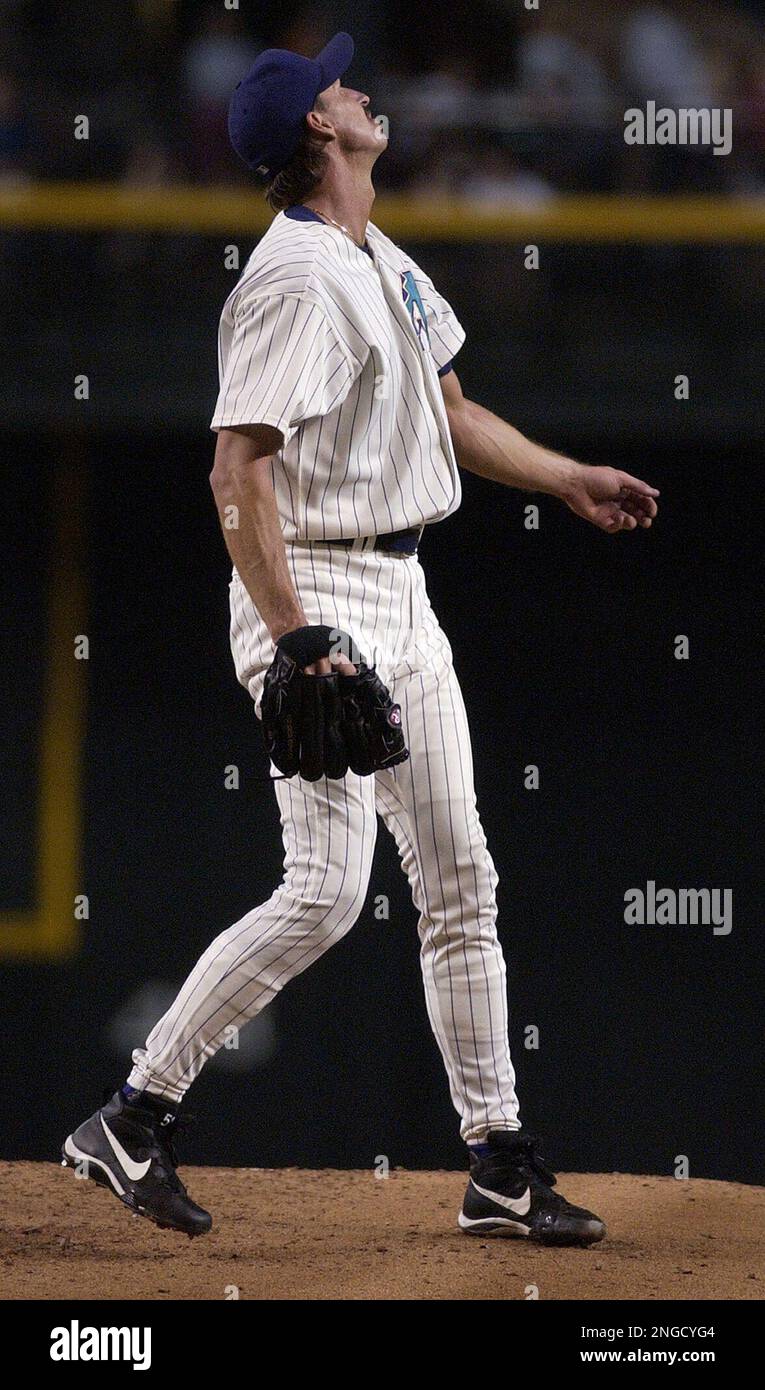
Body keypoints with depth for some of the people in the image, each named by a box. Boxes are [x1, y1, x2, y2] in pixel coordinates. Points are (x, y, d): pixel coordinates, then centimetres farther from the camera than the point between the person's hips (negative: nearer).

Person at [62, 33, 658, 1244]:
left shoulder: (389, 266, 12)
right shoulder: (297, 279, -18)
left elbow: (449, 412, 27)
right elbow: (240, 469, -25)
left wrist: (569, 480, 21)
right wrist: (293, 634, -31)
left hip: (402, 597, 10)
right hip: (318, 592, -10)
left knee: (459, 880, 9)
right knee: (326, 891, -14)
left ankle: (499, 1165, 13)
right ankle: (133, 1118, -6)